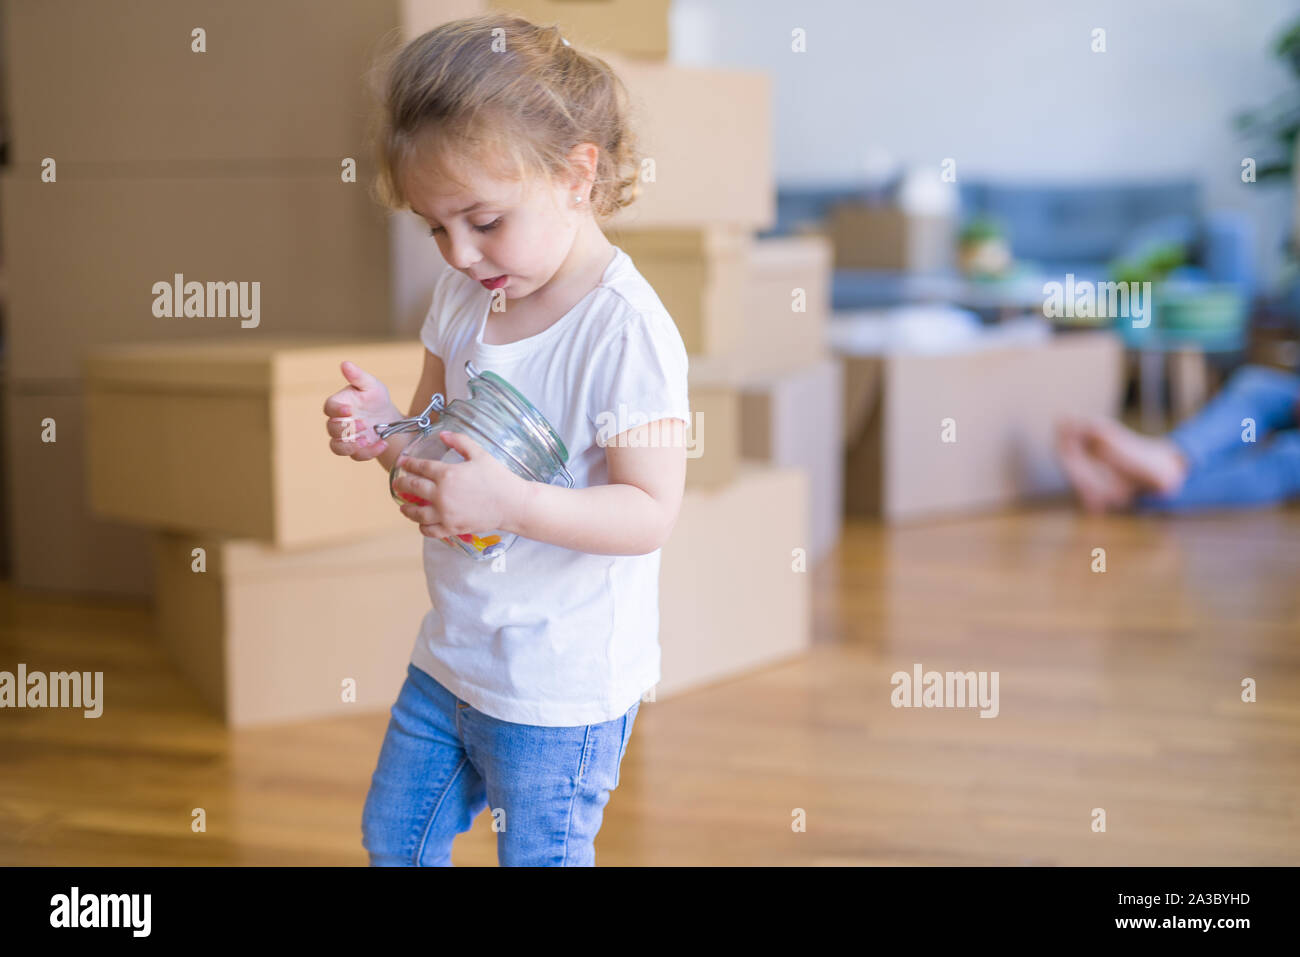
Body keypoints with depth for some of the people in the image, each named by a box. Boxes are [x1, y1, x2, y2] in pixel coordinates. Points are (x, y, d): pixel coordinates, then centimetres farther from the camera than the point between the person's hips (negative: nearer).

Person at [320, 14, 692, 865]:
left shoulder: (627, 330, -23)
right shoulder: (464, 294, 1)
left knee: (540, 855, 11)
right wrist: (382, 429, -12)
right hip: (452, 653, 8)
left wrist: (509, 502, -37)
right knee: (392, 838, 22)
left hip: (563, 684, -7)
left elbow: (650, 513, -24)